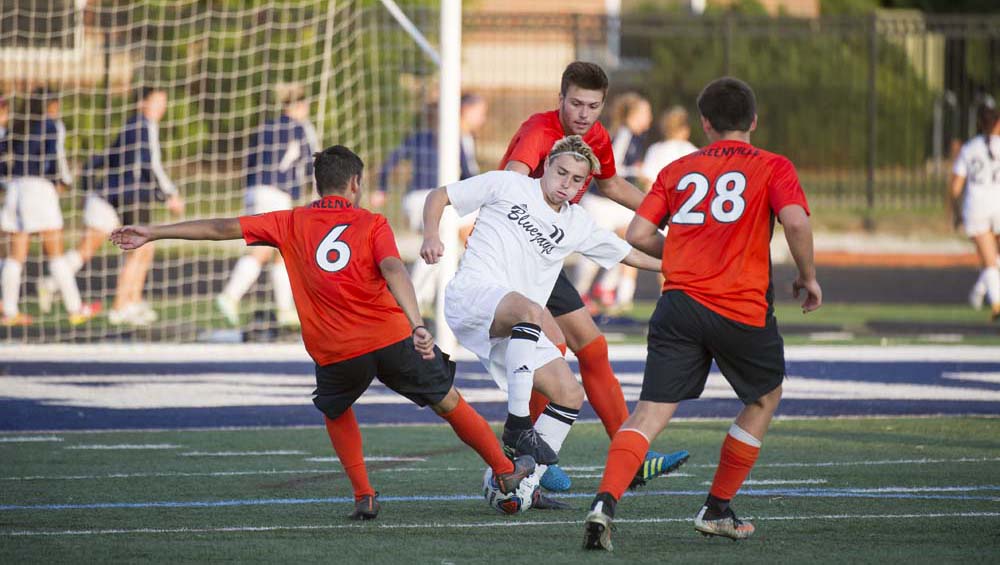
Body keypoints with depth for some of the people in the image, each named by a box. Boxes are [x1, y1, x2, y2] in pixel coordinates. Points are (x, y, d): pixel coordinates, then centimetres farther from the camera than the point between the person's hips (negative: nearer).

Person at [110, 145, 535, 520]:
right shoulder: (372, 224, 4)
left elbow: (222, 228, 8)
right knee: (449, 402, 18)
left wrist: (152, 234, 14)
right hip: (391, 336, -1)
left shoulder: (292, 224, 9)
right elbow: (393, 271, -15)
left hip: (336, 352, 1)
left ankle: (364, 496, 19)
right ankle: (506, 472, 28)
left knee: (336, 412, 31)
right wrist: (417, 326, -27)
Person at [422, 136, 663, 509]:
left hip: (512, 328, 7)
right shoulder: (506, 185, 6)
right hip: (473, 292, -7)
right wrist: (432, 236, -8)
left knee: (570, 395, -1)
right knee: (531, 310, -39)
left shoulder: (576, 224, 19)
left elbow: (628, 254, 29)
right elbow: (439, 196, 9)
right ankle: (517, 426, -41)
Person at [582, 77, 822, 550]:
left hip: (679, 303, 2)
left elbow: (638, 234, 9)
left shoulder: (678, 170, 15)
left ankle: (605, 502, -26)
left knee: (651, 413, -3)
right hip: (743, 310, -2)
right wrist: (808, 276, 3)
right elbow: (796, 221, -12)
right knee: (765, 398, 23)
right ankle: (716, 510, 24)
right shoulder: (773, 168, 6)